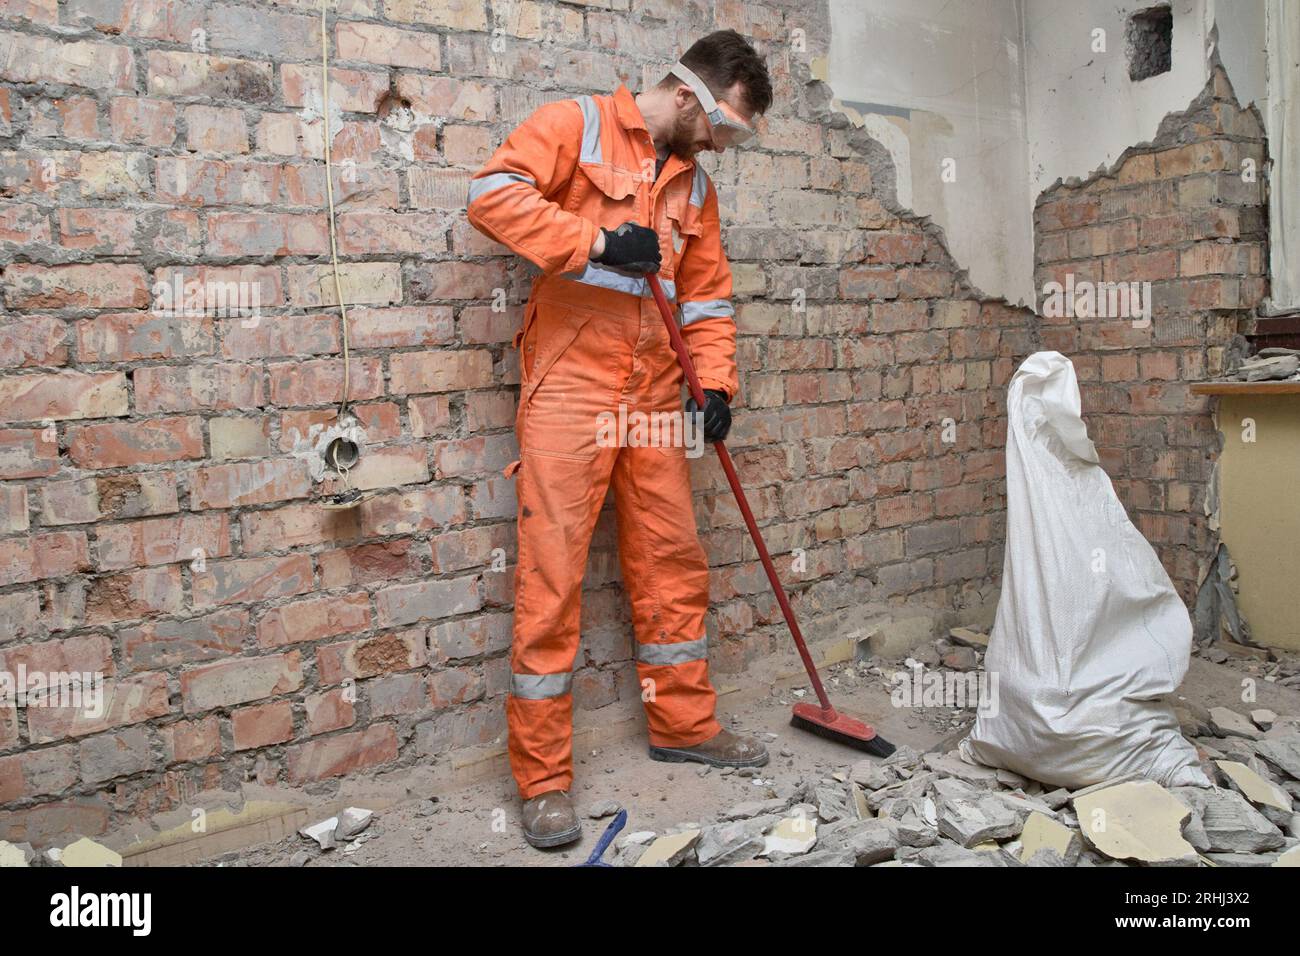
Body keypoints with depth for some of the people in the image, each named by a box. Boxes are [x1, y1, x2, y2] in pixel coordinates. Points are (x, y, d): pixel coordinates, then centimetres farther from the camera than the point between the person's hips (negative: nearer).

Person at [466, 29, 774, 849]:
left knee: (675, 564, 11)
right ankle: (543, 778, 5)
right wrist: (598, 242, -20)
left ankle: (684, 724, 29)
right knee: (552, 576, -5)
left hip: (654, 397, 7)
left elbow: (709, 296, 17)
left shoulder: (694, 181, 18)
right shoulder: (577, 126, 0)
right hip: (569, 387, -6)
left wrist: (717, 384, 3)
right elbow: (493, 192, -13)